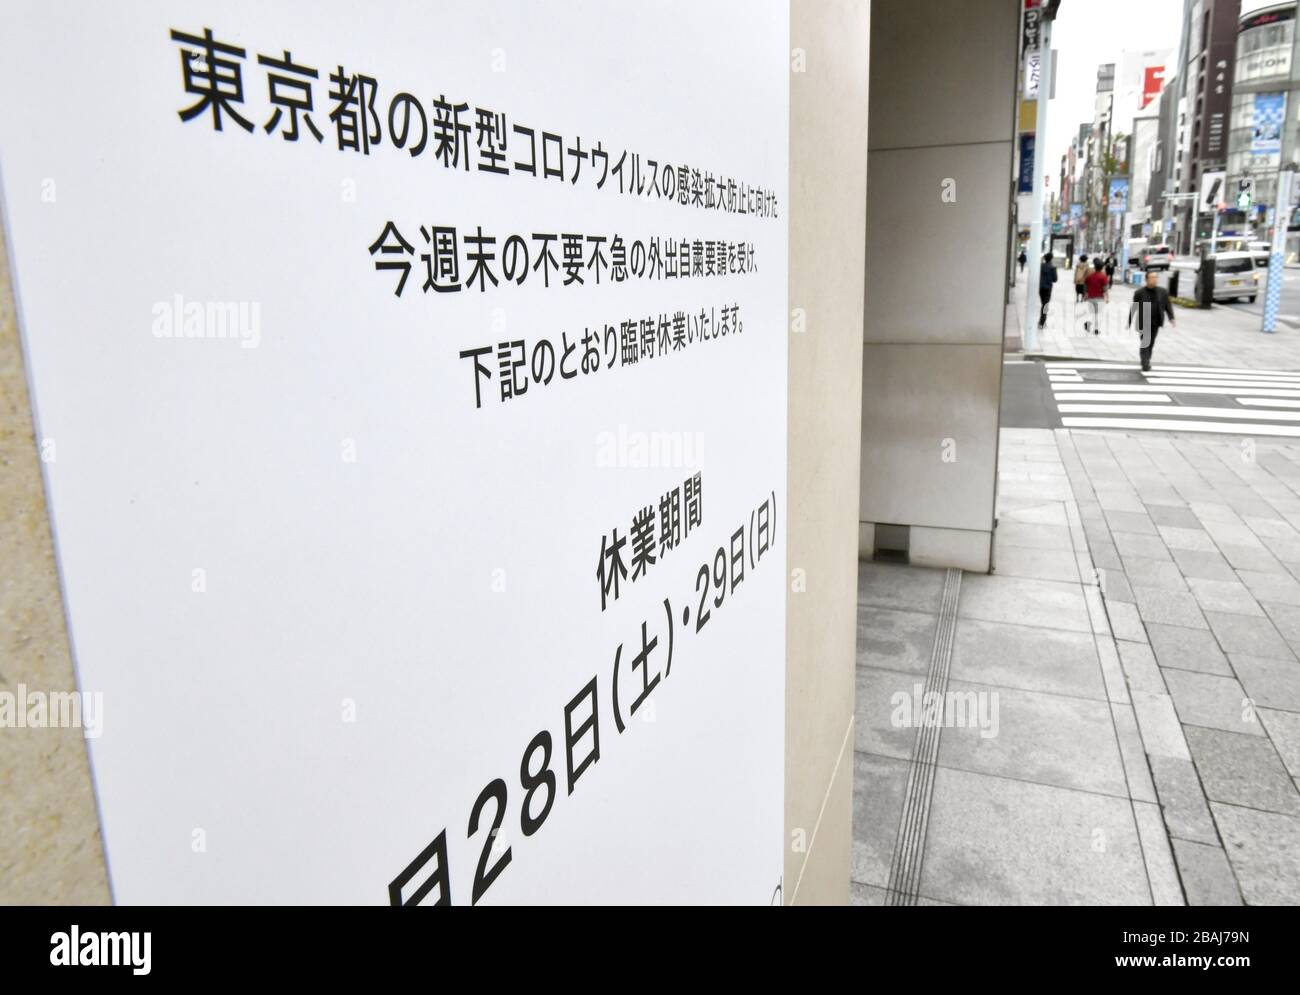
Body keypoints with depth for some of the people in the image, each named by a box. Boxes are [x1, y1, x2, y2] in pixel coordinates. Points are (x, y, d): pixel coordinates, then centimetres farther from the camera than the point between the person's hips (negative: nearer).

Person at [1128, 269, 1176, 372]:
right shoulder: (1140, 292, -4)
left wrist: (1171, 318, -8)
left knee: (1151, 343, 12)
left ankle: (1147, 361, 26)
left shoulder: (1163, 292, 3)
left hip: (1155, 323, 3)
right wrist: (1129, 322, 2)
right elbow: (1133, 308, 0)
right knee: (1145, 342, -10)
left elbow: (1168, 306, 4)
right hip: (1144, 322, -3)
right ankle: (1145, 364, -10)